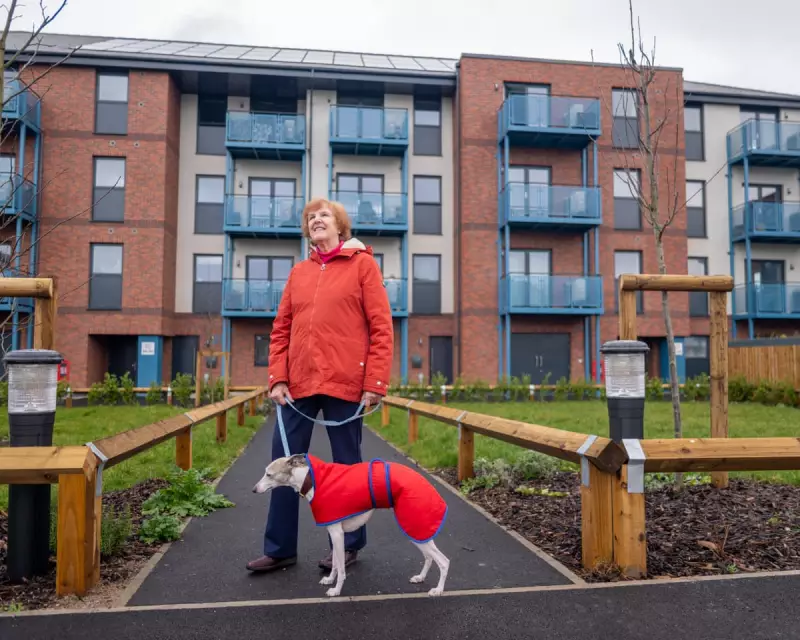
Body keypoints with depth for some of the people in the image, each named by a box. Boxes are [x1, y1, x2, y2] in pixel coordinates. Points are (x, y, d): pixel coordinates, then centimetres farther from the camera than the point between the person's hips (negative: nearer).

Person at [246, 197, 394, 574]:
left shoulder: (363, 264, 3)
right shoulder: (298, 272, 15)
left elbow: (381, 328, -4)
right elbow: (281, 329, 13)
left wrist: (375, 383, -10)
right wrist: (277, 377, 1)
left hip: (344, 383, -4)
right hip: (298, 384, 5)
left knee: (347, 467, 7)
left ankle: (349, 545, 23)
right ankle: (280, 549, 20)